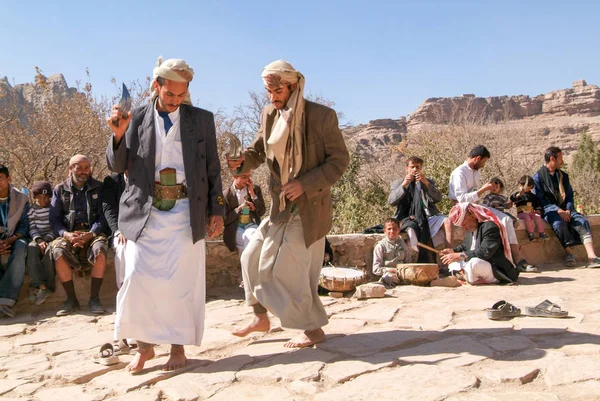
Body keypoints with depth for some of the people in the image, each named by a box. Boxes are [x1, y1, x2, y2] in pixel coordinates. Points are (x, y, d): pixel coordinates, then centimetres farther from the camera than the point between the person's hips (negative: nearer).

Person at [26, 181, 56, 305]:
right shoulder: (32, 210, 10)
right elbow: (32, 229, 2)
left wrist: (47, 239, -15)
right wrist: (39, 240, -18)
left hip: (53, 238, -2)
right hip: (38, 239, 2)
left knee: (50, 249, -35)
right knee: (31, 248, -31)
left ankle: (46, 286, -31)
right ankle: (41, 285, -39)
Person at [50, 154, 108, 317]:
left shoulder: (98, 188, 8)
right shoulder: (60, 189, 12)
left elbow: (103, 215, -1)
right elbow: (54, 218, 5)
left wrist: (91, 234, -18)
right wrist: (66, 234, -15)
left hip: (93, 232, -1)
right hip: (68, 233, 1)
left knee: (100, 252, -34)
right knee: (58, 253, -31)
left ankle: (94, 298, -21)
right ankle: (71, 299, -16)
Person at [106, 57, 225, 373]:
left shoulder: (202, 119, 5)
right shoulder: (137, 118, 6)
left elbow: (212, 170, 7)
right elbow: (118, 166, 7)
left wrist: (217, 210, 2)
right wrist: (118, 135, -11)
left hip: (185, 213, -1)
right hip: (145, 213, 1)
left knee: (180, 282, 1)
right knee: (138, 279, -2)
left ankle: (178, 346, 17)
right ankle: (145, 345, 16)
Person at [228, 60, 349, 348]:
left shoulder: (322, 116, -13)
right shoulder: (269, 114, 4)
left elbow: (340, 160, -12)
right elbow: (258, 149, 12)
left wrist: (305, 184, -22)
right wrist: (243, 161, -11)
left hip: (309, 207, -7)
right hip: (282, 205, 7)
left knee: (290, 267, -5)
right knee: (254, 256, 10)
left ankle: (313, 329, 13)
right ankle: (261, 318, 28)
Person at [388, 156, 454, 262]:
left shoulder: (428, 182, 21)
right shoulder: (398, 183, 16)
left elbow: (438, 198, 2)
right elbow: (390, 202, -1)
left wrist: (426, 183, -13)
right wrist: (403, 185, -12)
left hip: (427, 216, 3)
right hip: (407, 217, -3)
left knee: (447, 222, -25)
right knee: (411, 227, -38)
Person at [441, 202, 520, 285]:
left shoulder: (490, 226, -22)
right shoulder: (472, 228, 8)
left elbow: (485, 252, -31)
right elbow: (465, 246, 21)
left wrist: (460, 256, -29)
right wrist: (453, 251, 1)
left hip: (497, 272, -10)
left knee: (474, 263, -38)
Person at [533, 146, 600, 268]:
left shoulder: (563, 176, 18)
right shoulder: (538, 177, 0)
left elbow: (570, 195, 14)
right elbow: (540, 200, -7)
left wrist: (568, 210, -6)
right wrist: (558, 210, -19)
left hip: (565, 209, 4)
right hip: (550, 211, -4)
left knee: (582, 221, -24)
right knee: (559, 223, -36)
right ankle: (569, 253, -25)